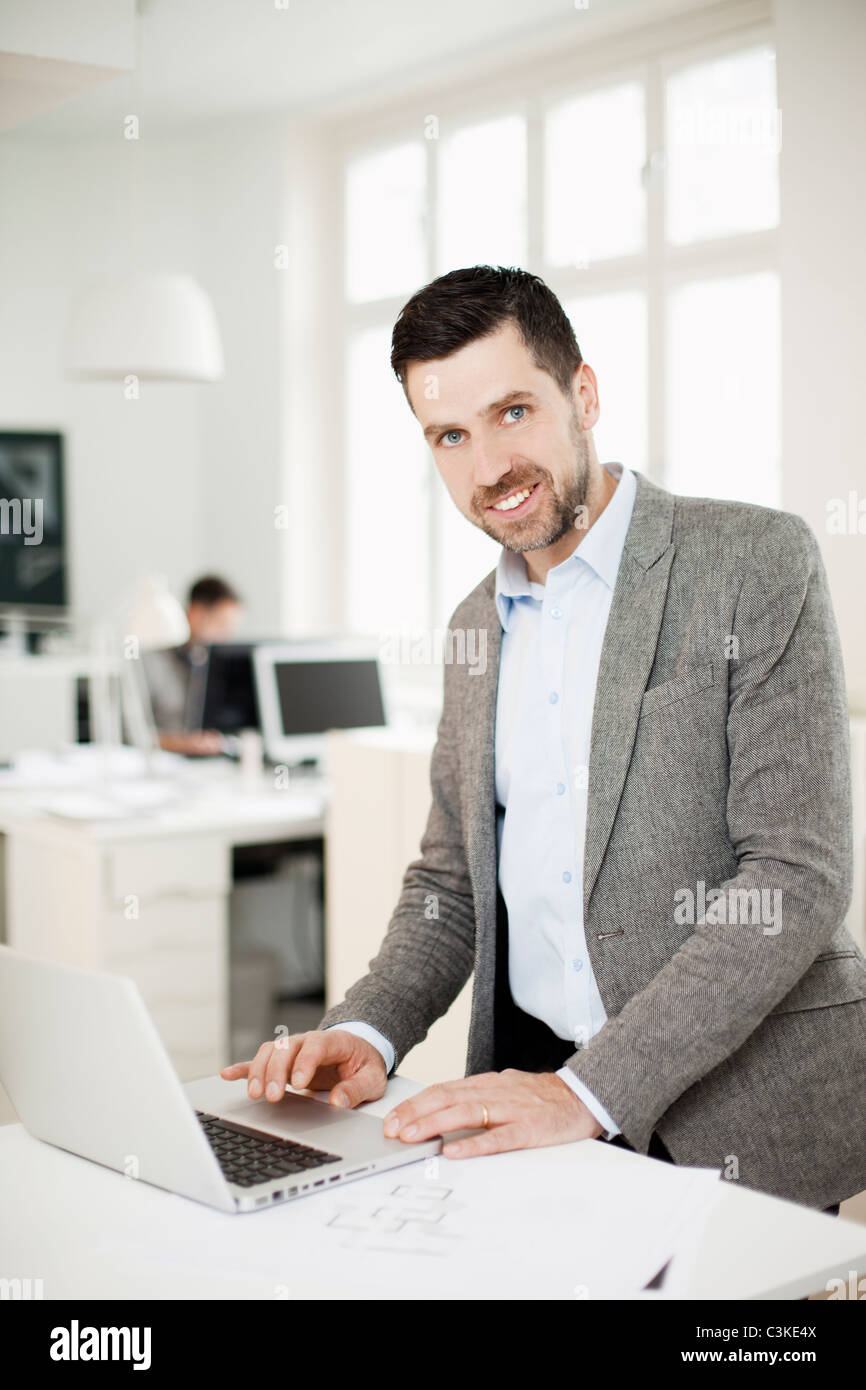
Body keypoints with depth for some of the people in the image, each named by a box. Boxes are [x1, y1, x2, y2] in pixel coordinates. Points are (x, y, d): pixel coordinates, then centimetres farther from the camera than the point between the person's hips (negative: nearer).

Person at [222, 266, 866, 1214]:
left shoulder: (757, 561, -7)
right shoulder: (477, 625, 14)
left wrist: (587, 1093, -21)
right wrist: (366, 1033, -2)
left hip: (737, 1123, -4)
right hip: (531, 1087, 4)